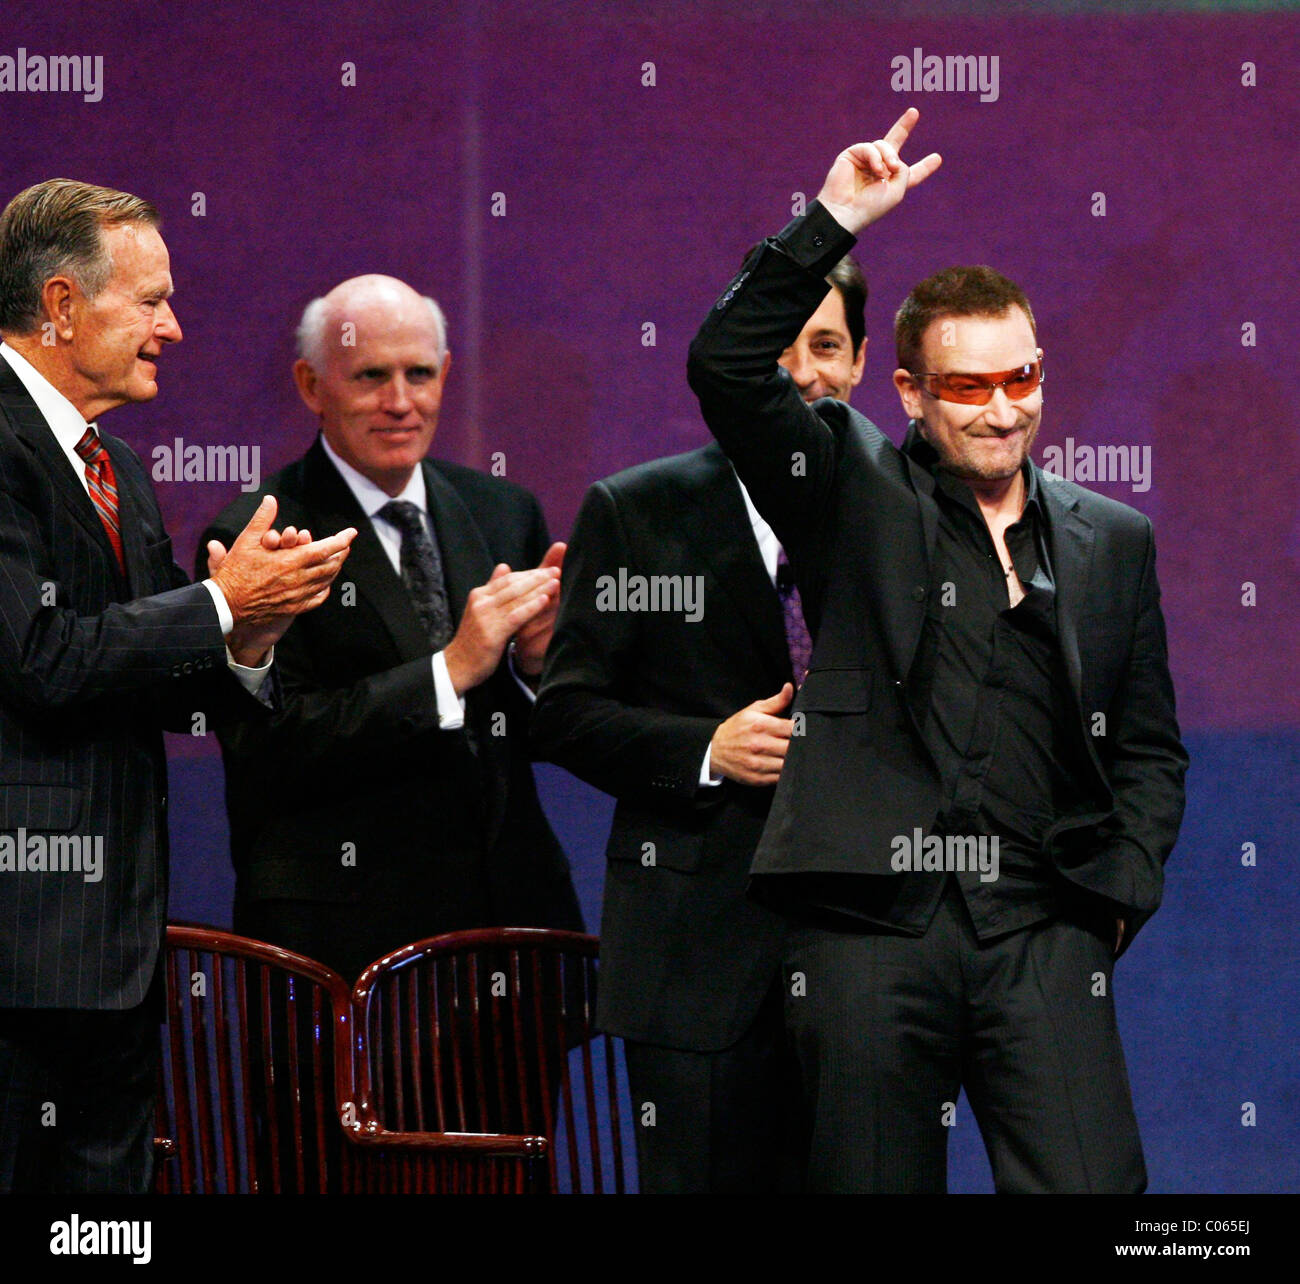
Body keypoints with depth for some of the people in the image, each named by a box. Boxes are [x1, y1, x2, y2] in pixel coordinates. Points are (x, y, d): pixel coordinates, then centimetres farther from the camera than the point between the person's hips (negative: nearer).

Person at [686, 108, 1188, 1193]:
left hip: (1044, 927, 2)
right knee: (876, 1184, 1)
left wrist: (1122, 893, 7)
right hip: (872, 921, -2)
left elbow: (1148, 746, 21)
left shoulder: (1112, 541, 17)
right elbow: (727, 369, -4)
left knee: (1092, 1185, -10)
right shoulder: (856, 495, 9)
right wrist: (830, 225, -9)